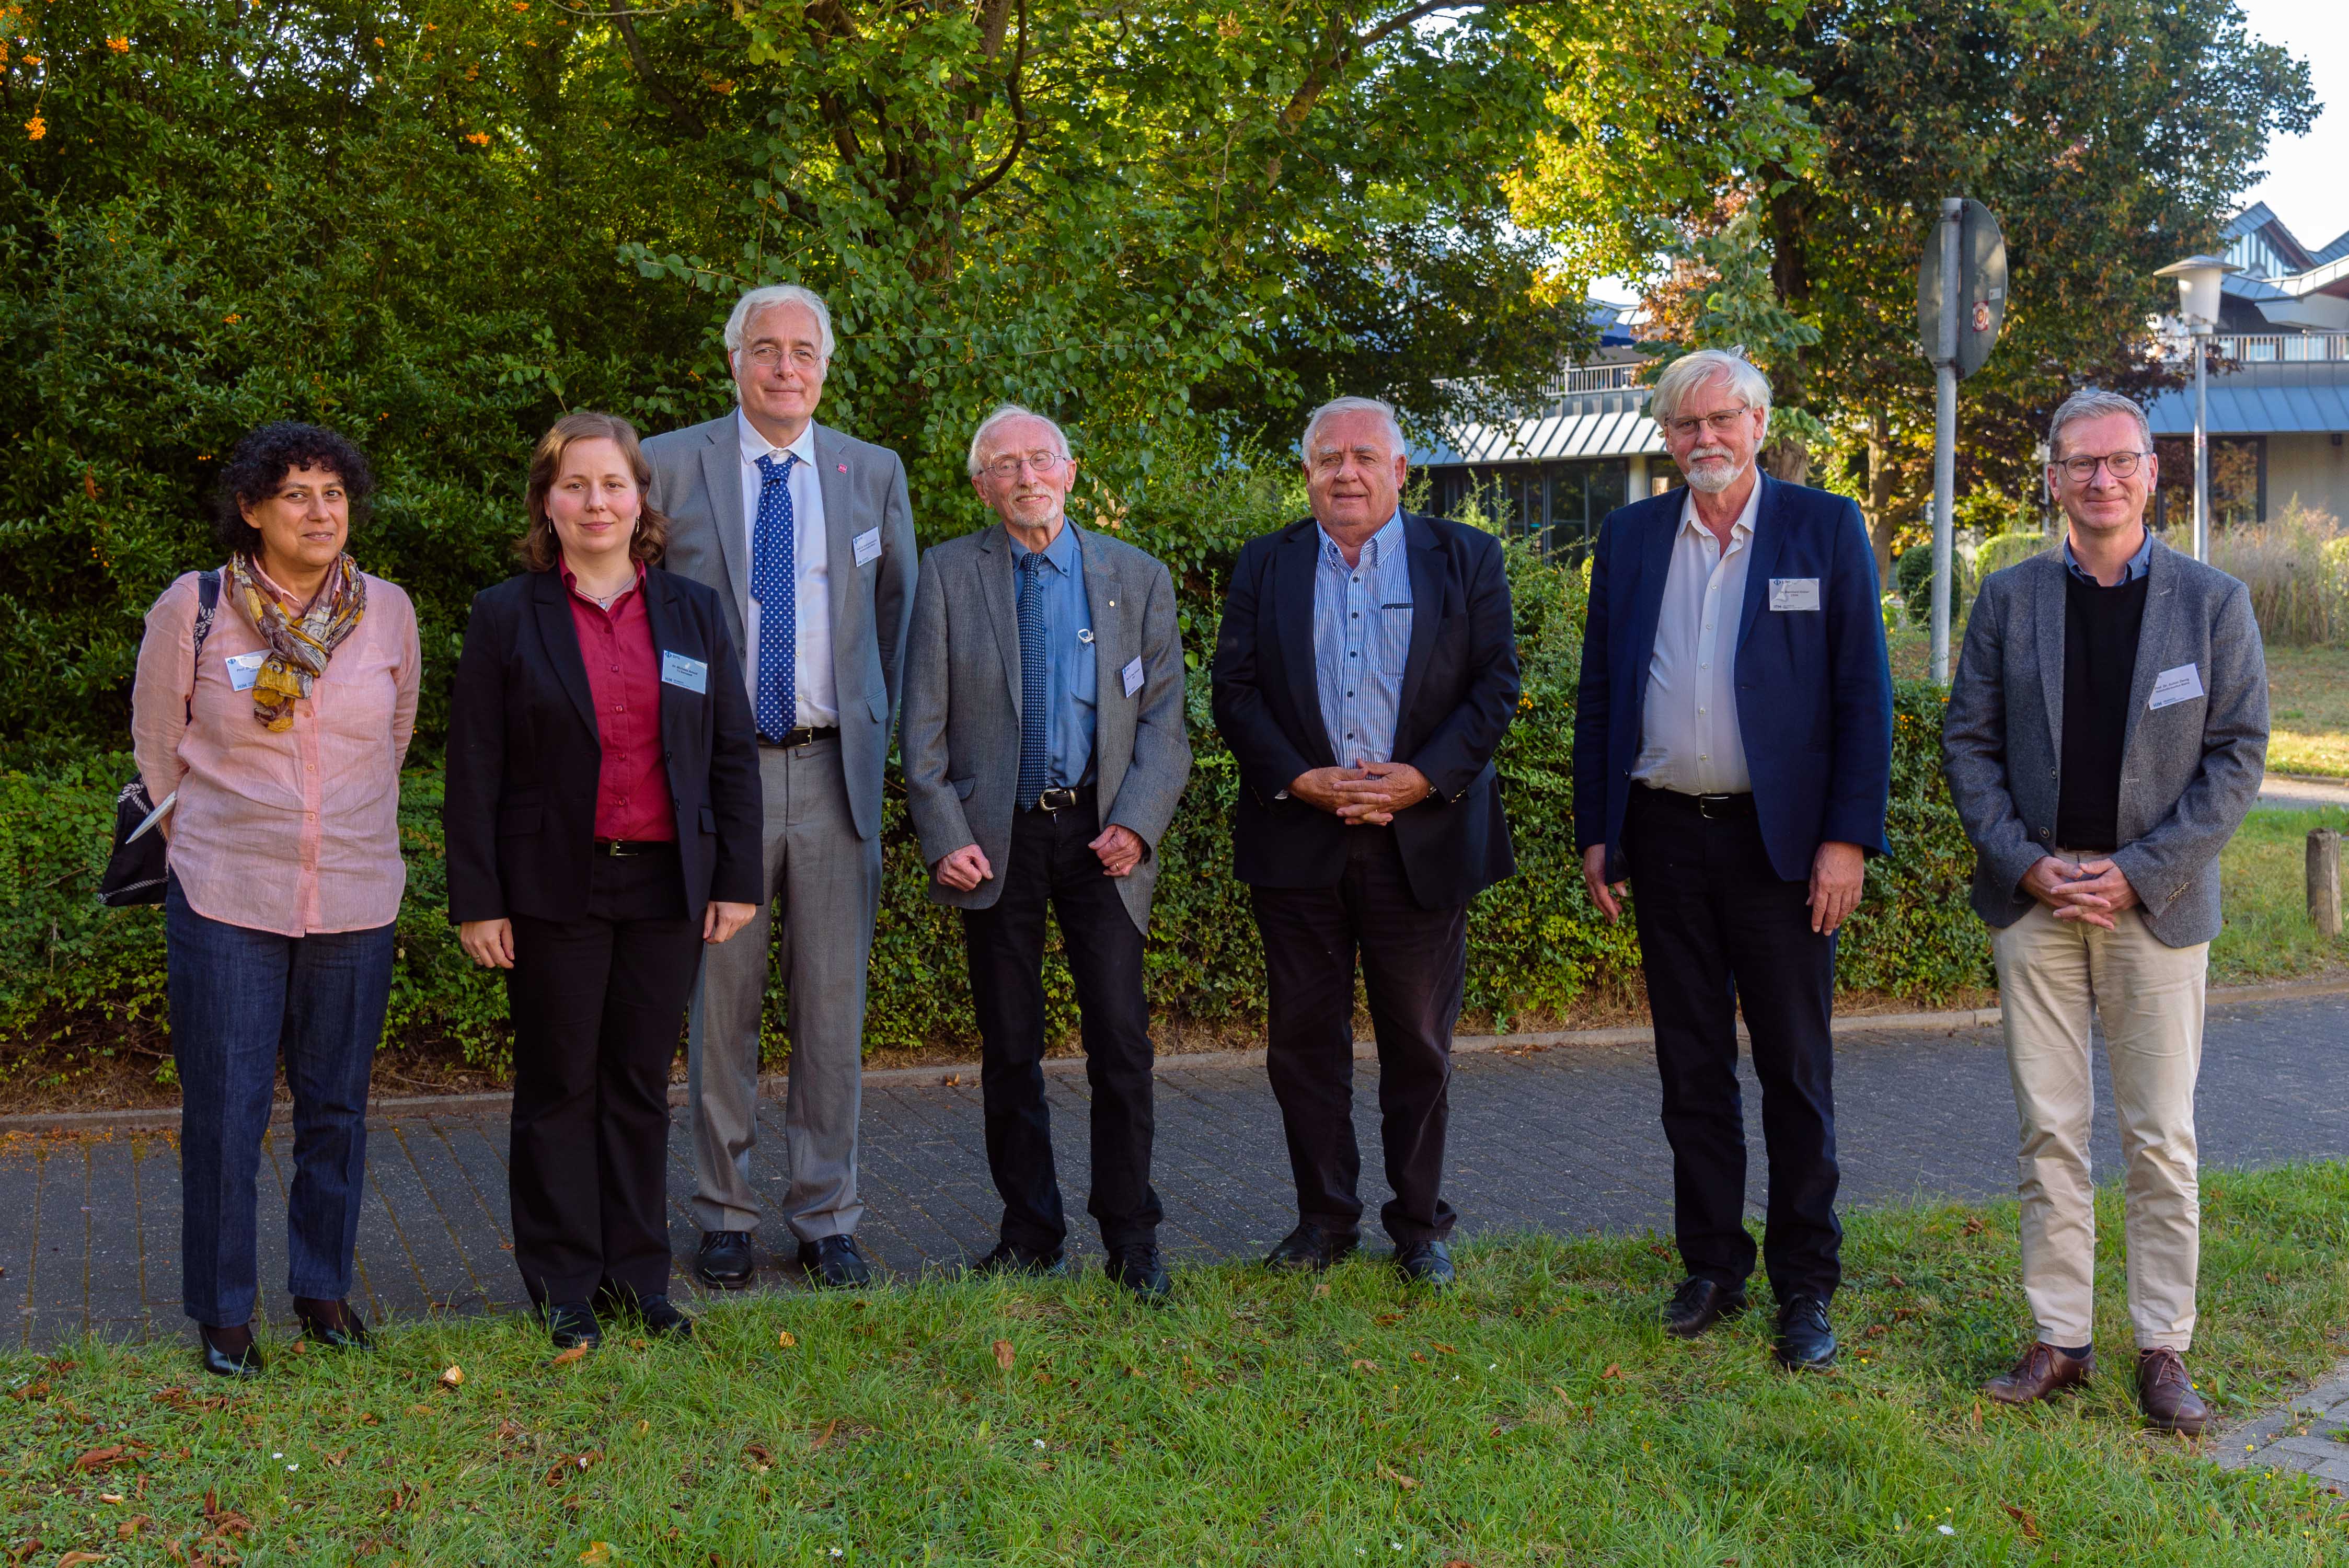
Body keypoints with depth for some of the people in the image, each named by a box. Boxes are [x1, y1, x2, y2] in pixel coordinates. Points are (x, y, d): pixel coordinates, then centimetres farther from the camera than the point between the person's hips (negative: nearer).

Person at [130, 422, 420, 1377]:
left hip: (355, 900, 2)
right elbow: (158, 744, 8)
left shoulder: (387, 611, 1)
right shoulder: (192, 608, -5)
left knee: (336, 1107, 10)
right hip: (225, 902, -2)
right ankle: (223, 1313, 16)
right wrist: (207, 846, 13)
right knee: (224, 1111, 2)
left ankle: (323, 1288, 26)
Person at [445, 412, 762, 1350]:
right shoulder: (506, 618, 0)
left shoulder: (694, 612, 8)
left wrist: (737, 882, 3)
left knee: (642, 1086, 10)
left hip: (667, 886, 2)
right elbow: (474, 770, -2)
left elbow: (734, 755, 8)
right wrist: (477, 901, -6)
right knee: (560, 1089, 6)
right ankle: (564, 1289, 17)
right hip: (554, 892, -2)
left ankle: (638, 1276, 20)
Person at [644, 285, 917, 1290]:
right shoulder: (669, 466, 3)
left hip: (836, 770, 2)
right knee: (721, 1001, 3)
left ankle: (826, 1217, 16)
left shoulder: (874, 475, 10)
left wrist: (881, 728, 11)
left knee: (834, 1005, 5)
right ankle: (726, 1216, 16)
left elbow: (898, 612, 18)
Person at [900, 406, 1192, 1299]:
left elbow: (1164, 719, 5)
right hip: (995, 836, 0)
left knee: (1121, 1042, -4)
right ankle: (1031, 1232, 18)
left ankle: (1132, 1240, 7)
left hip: (1100, 831, 0)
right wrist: (945, 839, -7)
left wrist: (1136, 823, -9)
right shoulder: (947, 575, 5)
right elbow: (924, 725, 3)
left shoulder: (1137, 579, 8)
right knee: (1009, 1052, 6)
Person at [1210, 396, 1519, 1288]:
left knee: (1419, 1043, 7)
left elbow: (1496, 686, 0)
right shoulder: (1263, 568, 9)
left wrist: (1426, 776, -13)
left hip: (1424, 838, -1)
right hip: (1299, 840, 1)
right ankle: (1324, 1218, 20)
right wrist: (1298, 779, -11)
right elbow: (1235, 691, 3)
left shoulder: (1466, 560, 6)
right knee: (1304, 1039, 6)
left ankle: (1420, 1225, 20)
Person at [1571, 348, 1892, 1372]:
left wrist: (1849, 837, -10)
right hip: (1665, 837, 3)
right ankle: (1713, 1266, 23)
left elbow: (1864, 694, -3)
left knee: (1796, 1069, 2)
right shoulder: (1630, 538, 9)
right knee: (1691, 1065, 11)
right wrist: (1595, 832, 6)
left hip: (1778, 839, -3)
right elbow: (1598, 695, 11)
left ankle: (1806, 1287, 13)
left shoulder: (1826, 529, 0)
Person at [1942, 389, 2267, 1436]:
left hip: (2157, 903, -1)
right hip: (2034, 901, 1)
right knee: (2049, 1133, 6)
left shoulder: (2214, 603, 1)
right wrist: (2024, 862, -8)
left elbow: (2238, 755, -2)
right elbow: (1968, 741, 5)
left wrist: (2140, 872, -11)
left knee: (2161, 1141, 4)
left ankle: (2163, 1348, 15)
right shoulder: (2010, 598, 5)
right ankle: (2060, 1339, 15)